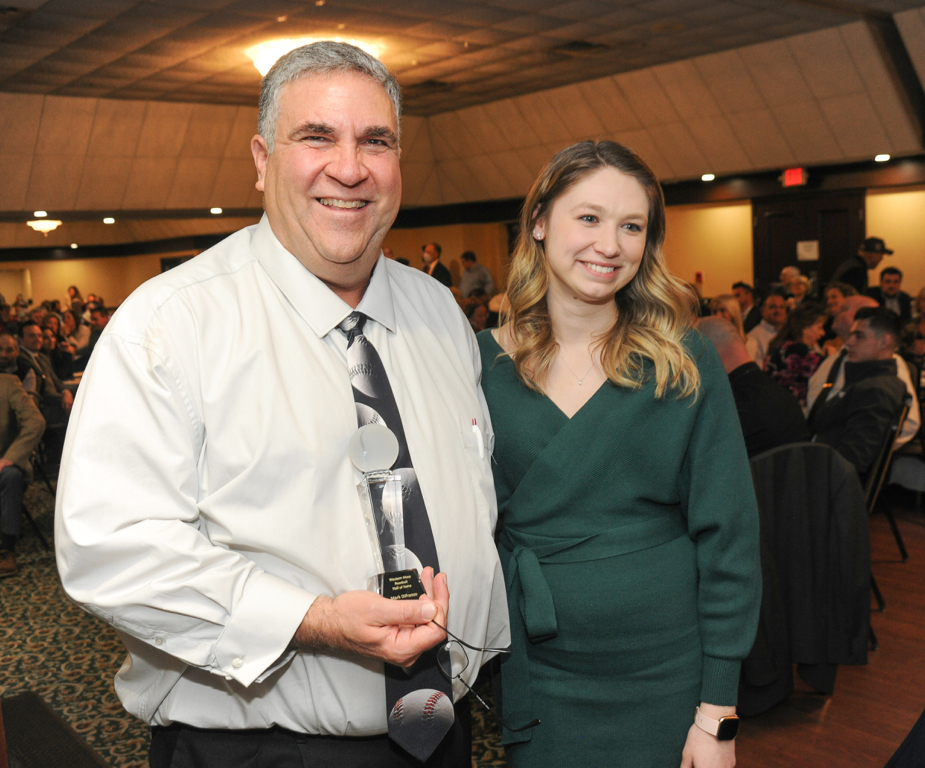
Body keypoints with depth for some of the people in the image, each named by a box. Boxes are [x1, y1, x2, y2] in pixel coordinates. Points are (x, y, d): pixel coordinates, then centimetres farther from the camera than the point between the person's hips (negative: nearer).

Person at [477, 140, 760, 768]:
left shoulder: (686, 362, -7)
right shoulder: (483, 363, -4)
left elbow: (728, 535, -6)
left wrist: (717, 714, -8)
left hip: (666, 682, 0)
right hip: (533, 680, 1)